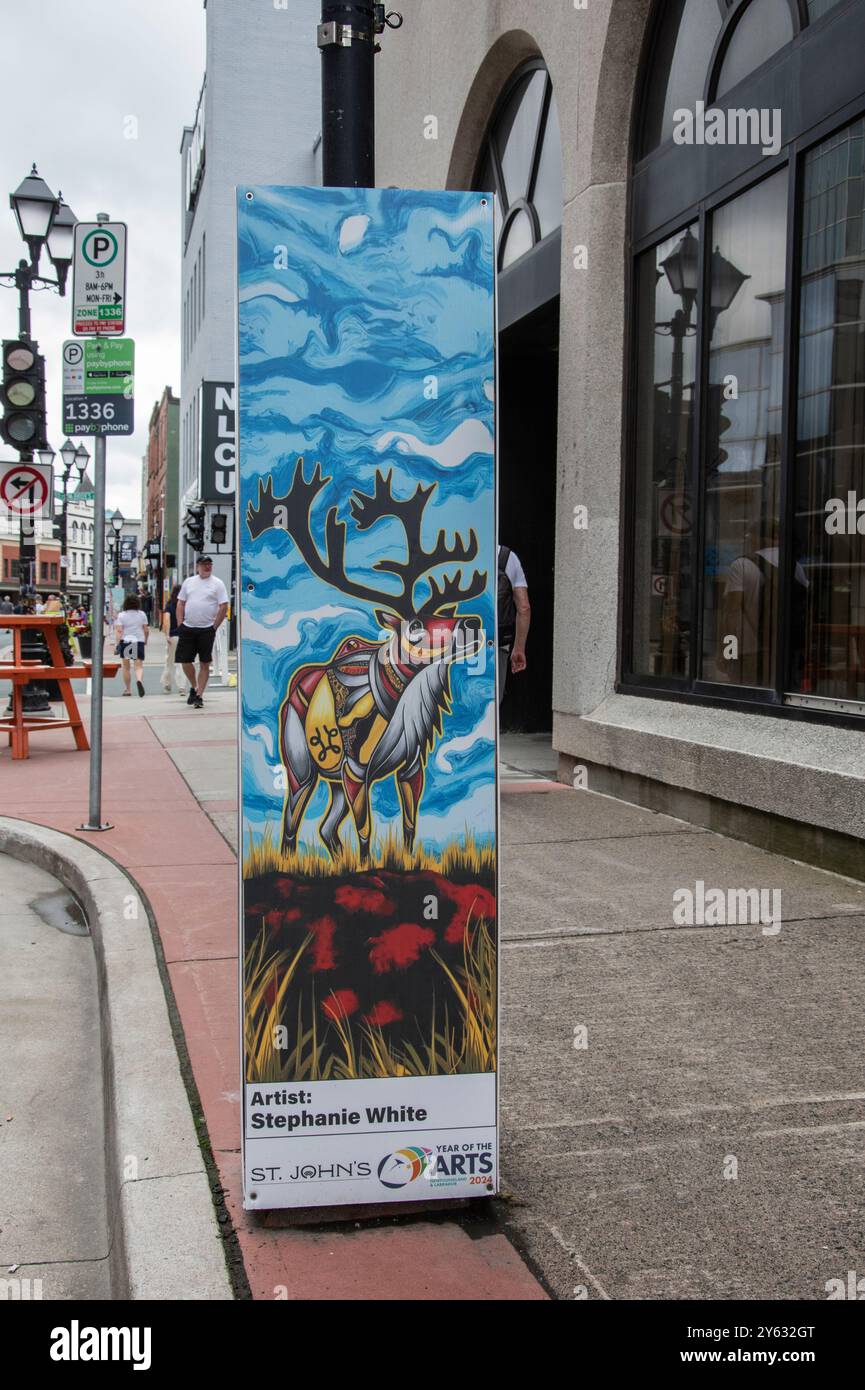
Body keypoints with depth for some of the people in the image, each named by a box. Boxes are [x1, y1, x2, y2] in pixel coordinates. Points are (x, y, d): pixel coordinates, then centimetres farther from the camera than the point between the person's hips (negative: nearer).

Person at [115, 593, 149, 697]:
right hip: (139, 641, 0)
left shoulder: (121, 615, -1)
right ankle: (139, 680, -35)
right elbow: (146, 630, 5)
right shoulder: (142, 614, 3)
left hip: (125, 642, 0)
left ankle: (128, 689, 17)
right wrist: (145, 640, 20)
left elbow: (119, 631, -10)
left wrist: (118, 643, -10)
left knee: (126, 667, 12)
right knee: (139, 666, -4)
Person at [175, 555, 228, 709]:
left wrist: (214, 627, -7)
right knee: (185, 660, 3)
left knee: (205, 664, -1)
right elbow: (180, 604, 13)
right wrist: (180, 624, 4)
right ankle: (194, 687, 27)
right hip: (188, 628, 3)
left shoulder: (217, 583, 0)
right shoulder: (188, 582, 10)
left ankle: (199, 696, 6)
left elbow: (224, 607, -4)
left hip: (206, 630, -3)